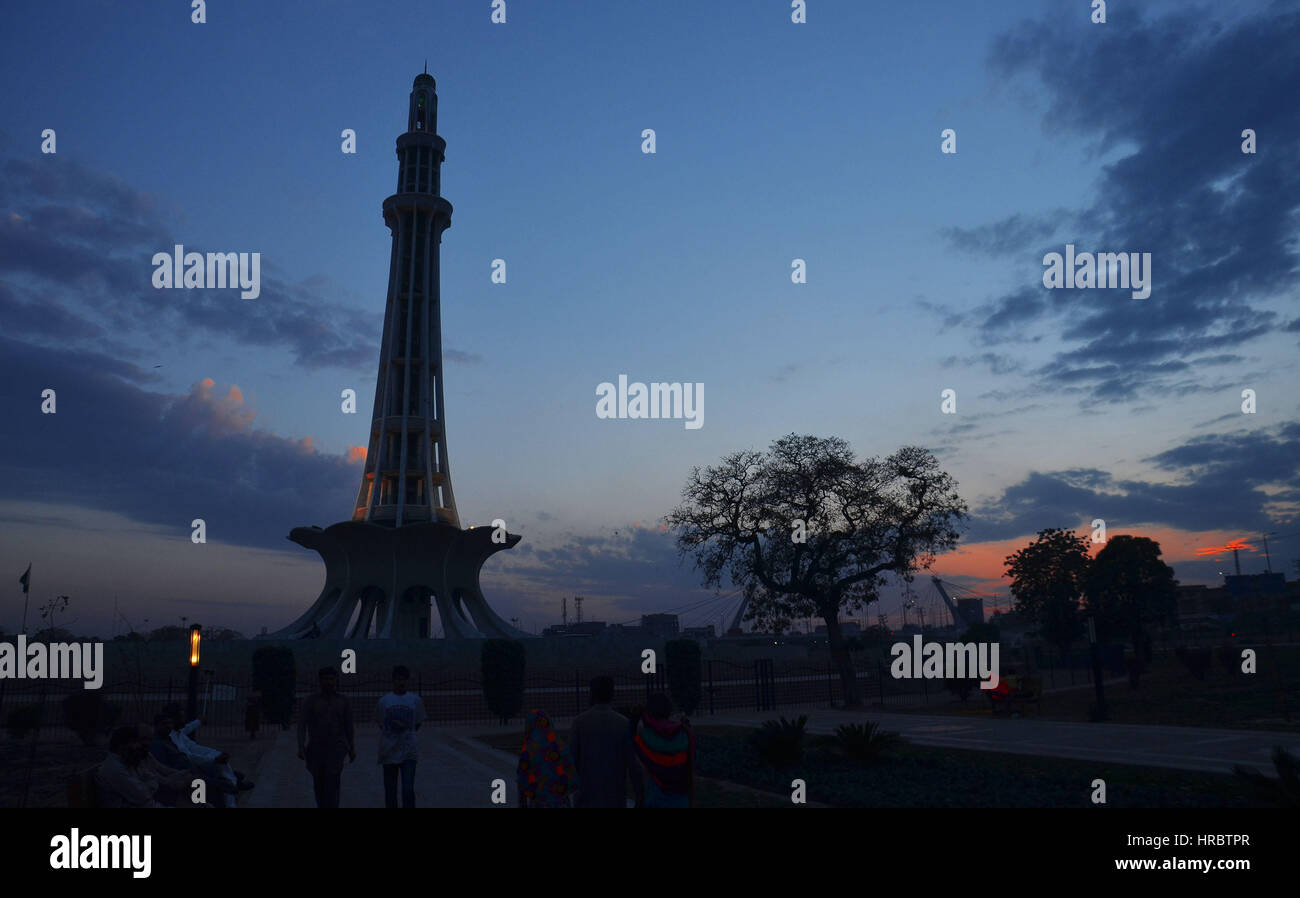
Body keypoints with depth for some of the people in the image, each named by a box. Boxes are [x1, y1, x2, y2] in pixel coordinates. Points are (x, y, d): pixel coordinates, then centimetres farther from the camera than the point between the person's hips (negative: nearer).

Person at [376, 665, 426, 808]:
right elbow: (381, 725, 11)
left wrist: (404, 727, -9)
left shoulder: (415, 700, 3)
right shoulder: (384, 701, 3)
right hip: (389, 752, 1)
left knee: (408, 790, -10)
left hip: (409, 752, -1)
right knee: (390, 790, 8)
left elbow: (417, 725, 9)